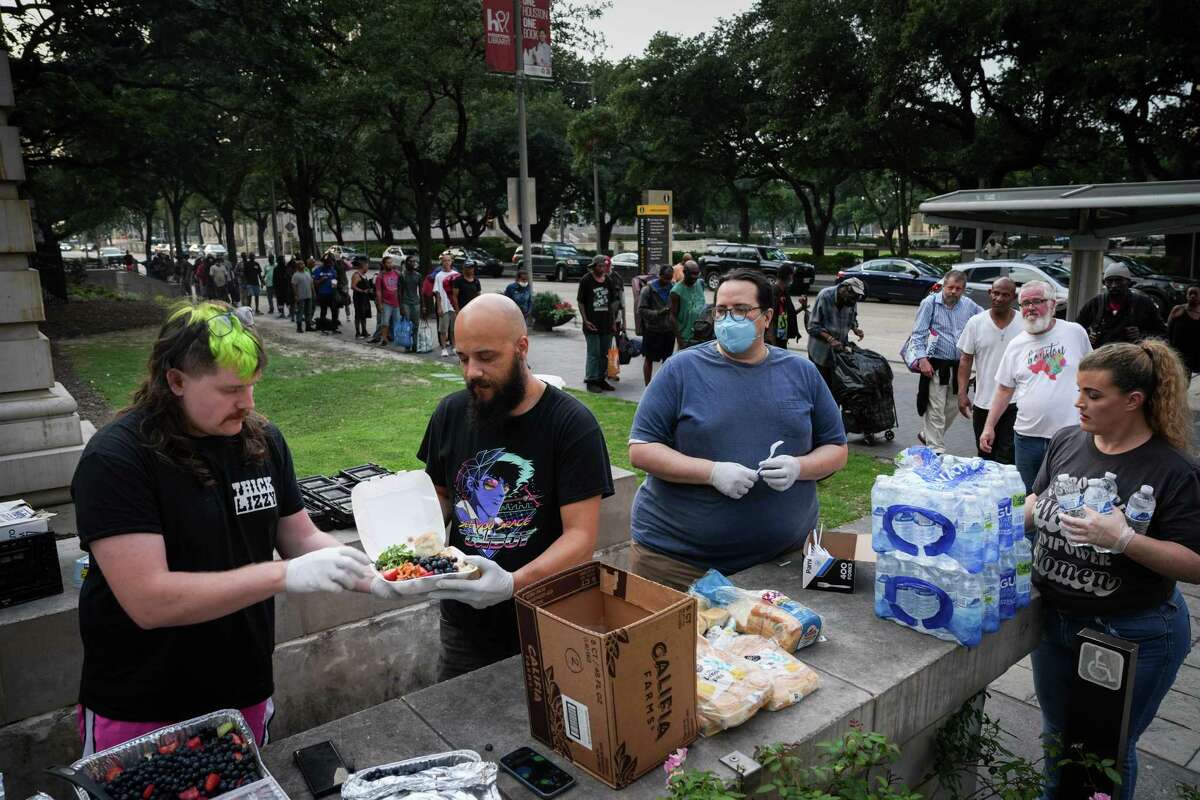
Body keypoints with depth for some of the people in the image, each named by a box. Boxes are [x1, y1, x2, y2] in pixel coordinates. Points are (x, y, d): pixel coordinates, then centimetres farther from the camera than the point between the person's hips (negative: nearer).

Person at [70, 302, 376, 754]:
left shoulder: (262, 439, -3)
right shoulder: (115, 460, -20)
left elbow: (301, 538, 4)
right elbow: (150, 601, -27)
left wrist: (369, 574, -14)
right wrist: (285, 575, -33)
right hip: (140, 712, -5)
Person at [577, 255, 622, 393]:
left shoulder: (609, 280, 9)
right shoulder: (586, 280, -5)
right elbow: (580, 302, -3)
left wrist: (613, 321, 11)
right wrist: (585, 321, -11)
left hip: (607, 324, 5)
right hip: (592, 324, -5)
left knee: (604, 354, 12)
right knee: (593, 354, -3)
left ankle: (601, 379, 22)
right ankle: (591, 381, 5)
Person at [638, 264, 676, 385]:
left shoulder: (672, 289, 3)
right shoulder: (648, 289, -9)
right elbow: (641, 310, -12)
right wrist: (658, 313, -25)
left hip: (669, 330, 4)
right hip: (652, 330, -4)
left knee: (667, 359, 13)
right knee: (649, 359, 8)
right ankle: (647, 386, 18)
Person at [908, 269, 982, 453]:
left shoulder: (970, 306, 8)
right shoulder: (930, 303, -5)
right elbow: (918, 334, -6)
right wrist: (922, 359, -16)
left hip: (959, 366, 5)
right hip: (936, 365, -5)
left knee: (952, 409, 13)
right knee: (936, 410, -4)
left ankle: (927, 435, 32)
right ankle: (935, 450, 3)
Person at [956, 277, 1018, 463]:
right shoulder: (976, 323, 1)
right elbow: (966, 359, 3)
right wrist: (962, 393, -4)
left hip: (1014, 403, -2)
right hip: (982, 402, 2)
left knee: (1006, 458, -5)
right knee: (985, 456, 15)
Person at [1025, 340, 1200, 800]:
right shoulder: (1067, 442, -4)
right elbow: (1040, 503, 10)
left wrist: (1124, 540, -32)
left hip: (1133, 634, -5)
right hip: (1054, 619, 5)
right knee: (1057, 731, 26)